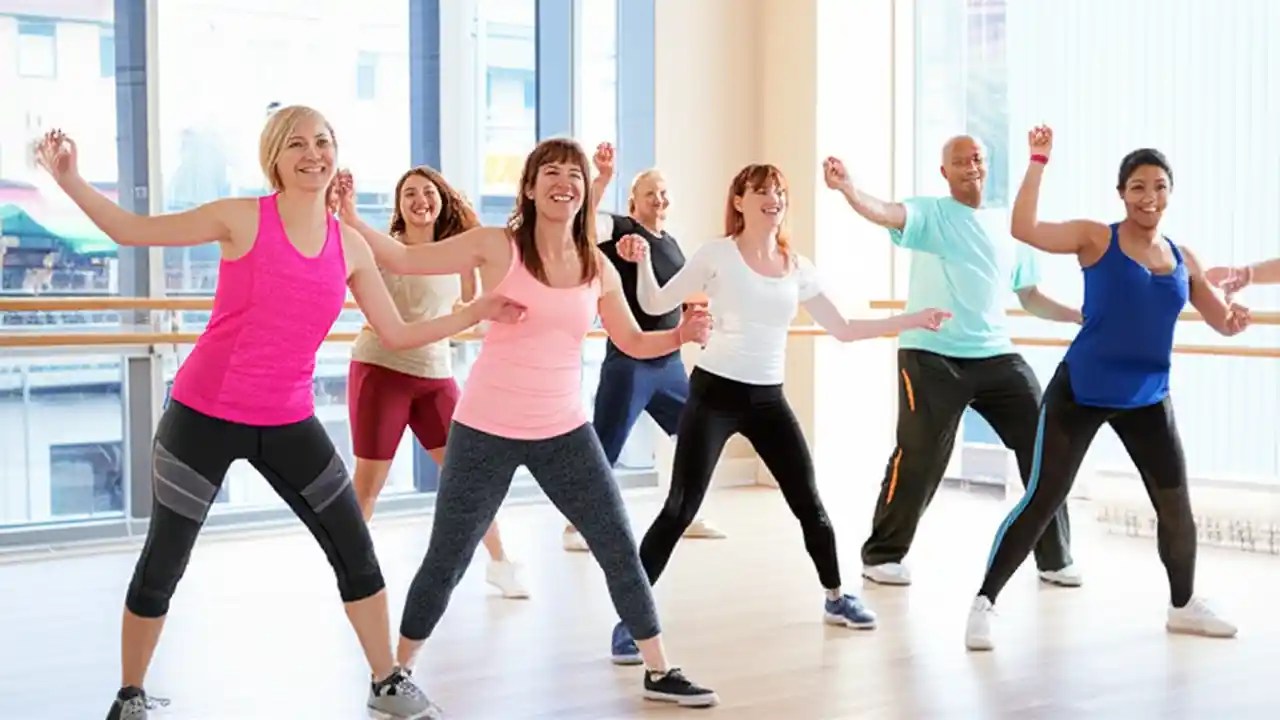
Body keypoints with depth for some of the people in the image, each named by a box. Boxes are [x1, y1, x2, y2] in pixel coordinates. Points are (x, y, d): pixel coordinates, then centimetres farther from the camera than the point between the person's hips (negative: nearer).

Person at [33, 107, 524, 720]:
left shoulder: (350, 247, 3)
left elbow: (398, 334, 10)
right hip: (204, 415, -4)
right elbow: (131, 230, -2)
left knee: (356, 551, 6)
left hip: (289, 422, 4)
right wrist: (69, 179, -14)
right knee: (162, 564, 3)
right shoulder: (243, 218, -9)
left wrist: (477, 313, 4)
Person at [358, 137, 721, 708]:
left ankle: (659, 672, 20)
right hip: (486, 432, -3)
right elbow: (403, 260, -6)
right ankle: (398, 671, 26)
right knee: (447, 559, 5)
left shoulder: (598, 269, 3)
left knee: (620, 549, 5)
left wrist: (682, 334, -5)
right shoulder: (496, 246, -8)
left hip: (564, 432, 4)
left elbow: (633, 343, 14)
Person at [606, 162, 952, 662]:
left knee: (808, 502, 10)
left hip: (768, 398, 5)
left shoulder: (797, 268, 7)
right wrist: (642, 262, -24)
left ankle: (835, 598, 32)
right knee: (680, 509, -11)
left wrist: (913, 320, 11)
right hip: (715, 392, -5)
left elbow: (843, 330, 13)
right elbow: (656, 306, -5)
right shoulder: (718, 254, -5)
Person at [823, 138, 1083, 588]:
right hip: (931, 357, -5)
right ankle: (882, 555, 13)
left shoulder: (1008, 229, 15)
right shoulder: (930, 214, -1)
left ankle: (1054, 558, 17)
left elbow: (1030, 297, 23)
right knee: (919, 460, -6)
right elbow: (887, 214, -23)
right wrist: (849, 191, -43)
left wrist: (1082, 316, 11)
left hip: (996, 356, 5)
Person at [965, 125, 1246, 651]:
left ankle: (1184, 605, 35)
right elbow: (1024, 229, -20)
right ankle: (984, 603, 2)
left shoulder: (1183, 259, 7)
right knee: (1042, 500, -7)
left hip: (1148, 400, 5)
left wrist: (1237, 319, -11)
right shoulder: (1095, 238, -6)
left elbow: (1222, 322, 13)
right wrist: (1039, 161, -21)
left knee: (1176, 505, 12)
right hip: (1080, 392, -5)